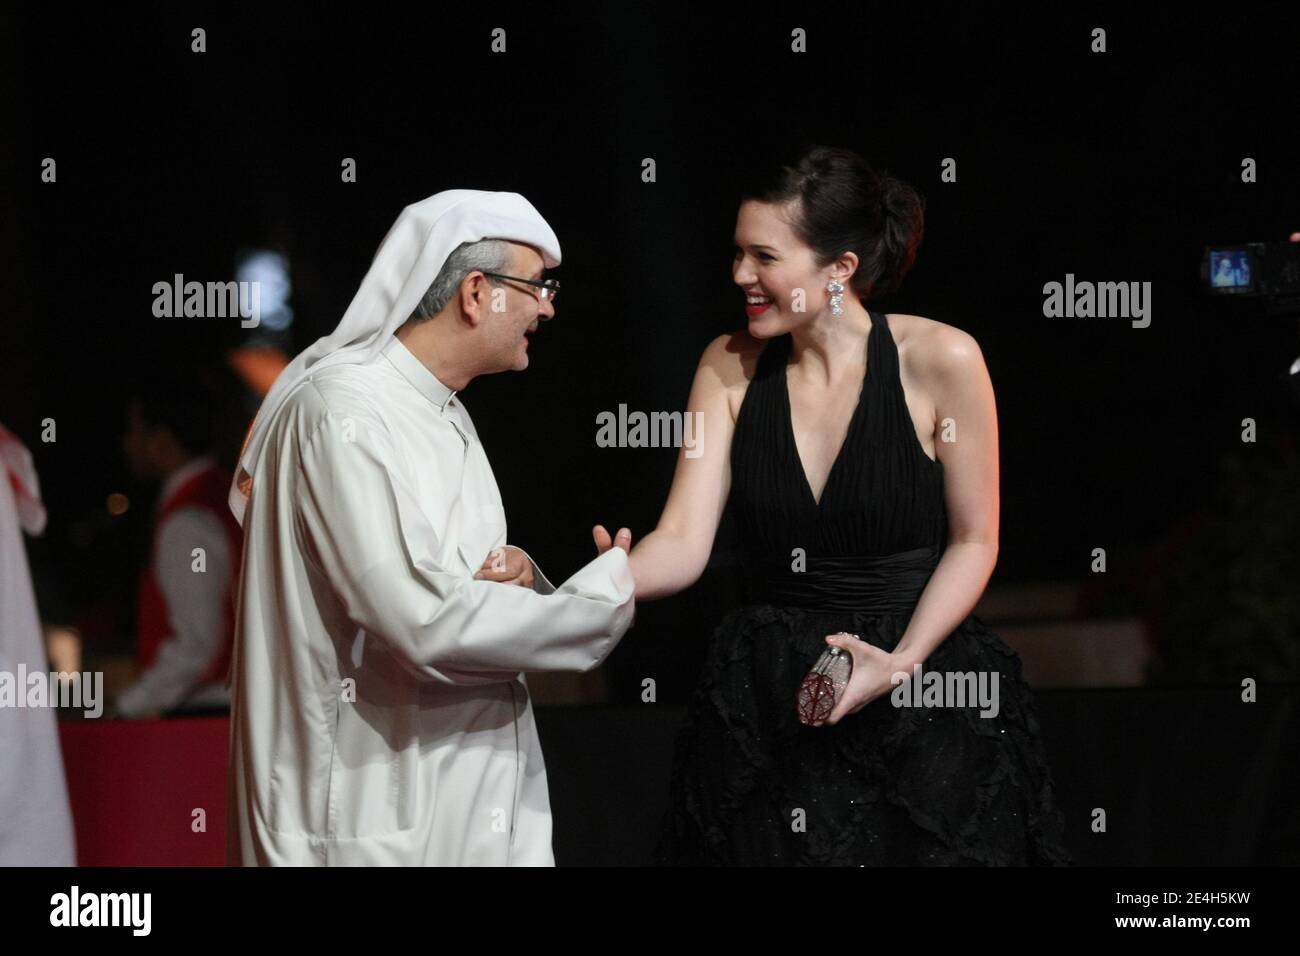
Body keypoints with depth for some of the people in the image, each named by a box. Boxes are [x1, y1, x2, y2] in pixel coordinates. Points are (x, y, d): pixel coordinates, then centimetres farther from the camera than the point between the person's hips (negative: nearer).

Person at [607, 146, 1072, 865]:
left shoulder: (940, 361, -11)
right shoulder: (731, 368, 0)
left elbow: (973, 542, -4)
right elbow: (683, 542, -7)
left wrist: (901, 662, -17)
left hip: (919, 686, -3)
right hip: (763, 698, 3)